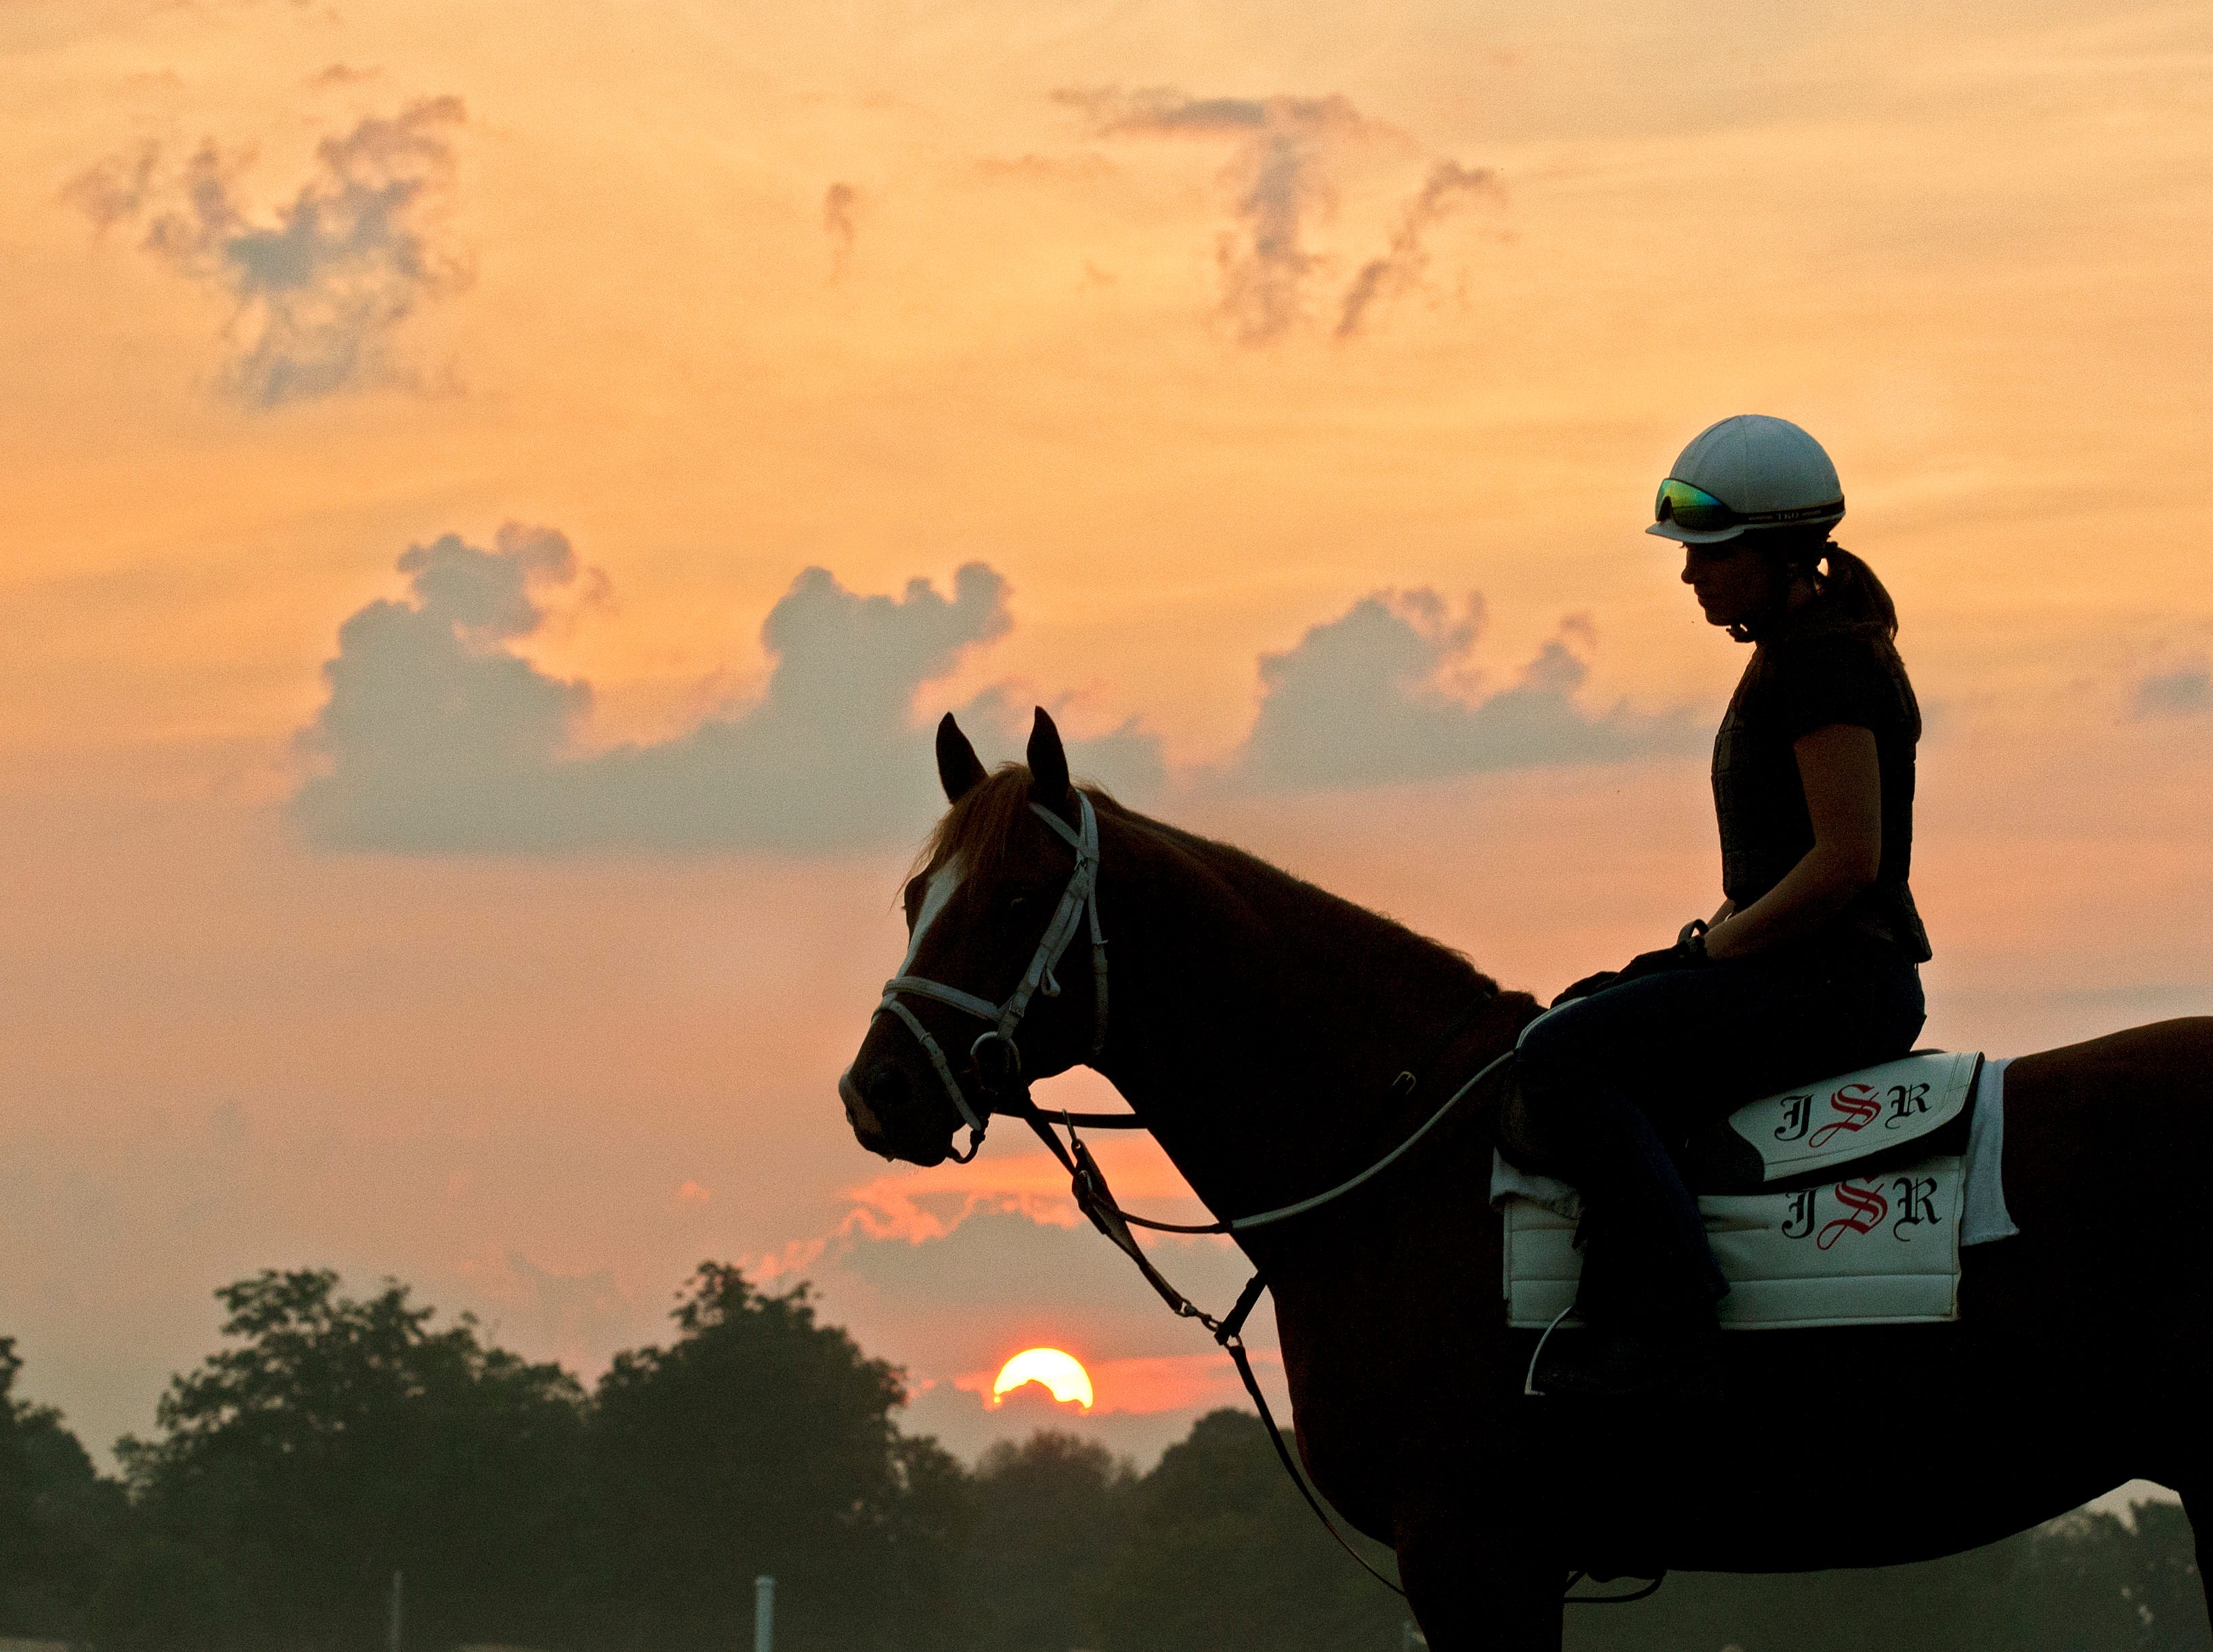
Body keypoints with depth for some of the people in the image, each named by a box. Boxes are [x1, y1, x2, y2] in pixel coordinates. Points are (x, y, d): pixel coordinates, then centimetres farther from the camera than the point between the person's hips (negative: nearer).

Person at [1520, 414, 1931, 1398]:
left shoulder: (1825, 660, -14)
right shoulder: (1789, 654, 18)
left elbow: (1847, 858, -21)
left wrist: (1719, 949, -13)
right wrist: (1714, 942, 12)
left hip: (1840, 977, -11)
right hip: (1804, 977, 11)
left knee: (1564, 1055, -19)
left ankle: (1664, 1338, -24)